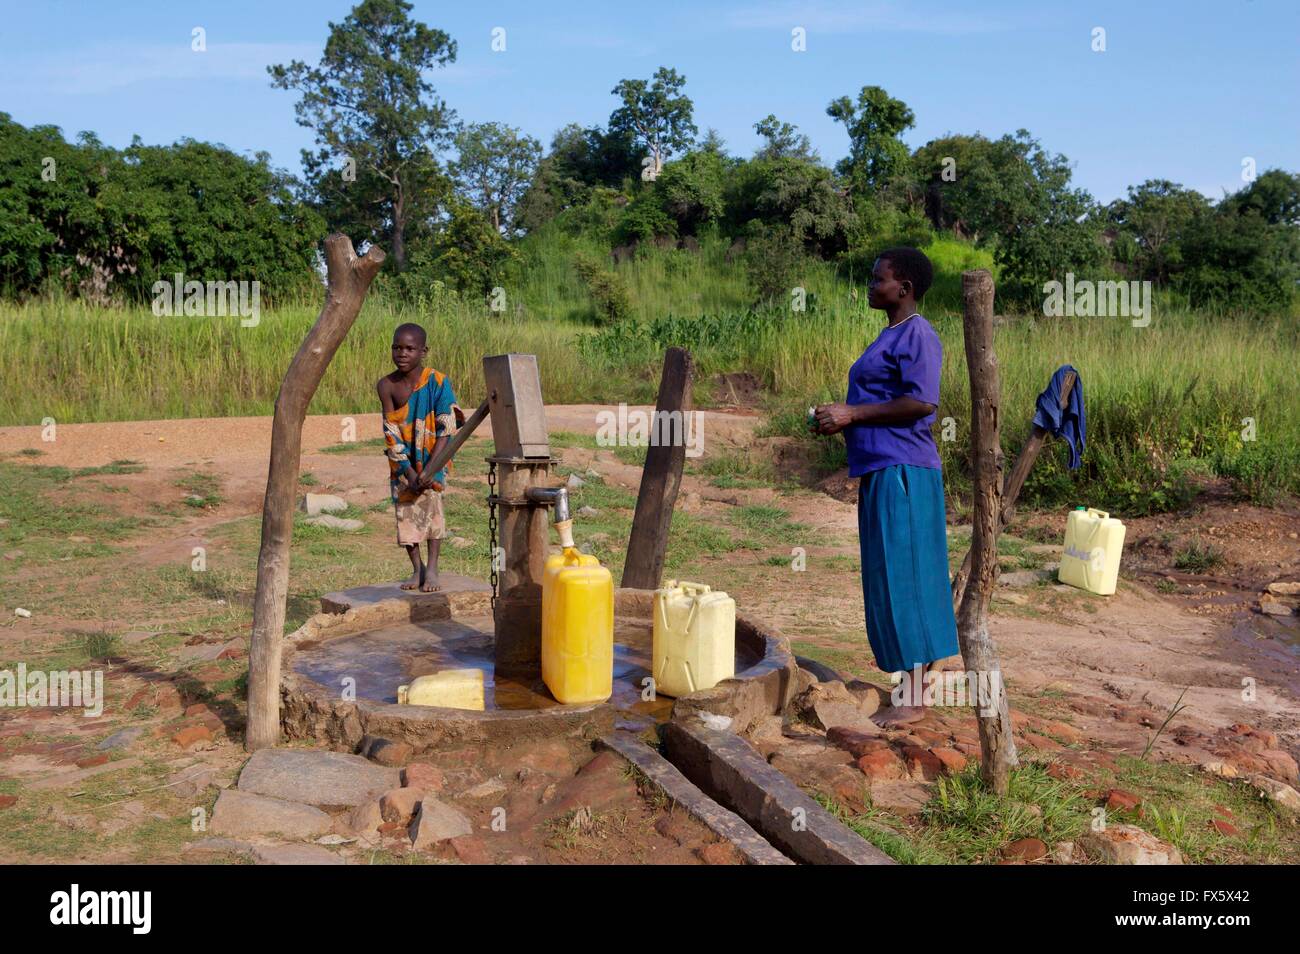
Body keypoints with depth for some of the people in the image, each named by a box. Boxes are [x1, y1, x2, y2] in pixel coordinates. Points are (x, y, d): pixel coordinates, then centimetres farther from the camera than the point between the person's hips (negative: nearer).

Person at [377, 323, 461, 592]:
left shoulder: (438, 382, -18)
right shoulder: (386, 385, -11)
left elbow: (445, 430, -19)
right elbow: (391, 433, -11)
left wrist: (428, 470, -25)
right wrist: (409, 473, -18)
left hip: (433, 457, -2)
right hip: (403, 461, 3)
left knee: (430, 497, -20)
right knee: (404, 509, -1)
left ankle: (432, 568, -12)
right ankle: (417, 569, 15)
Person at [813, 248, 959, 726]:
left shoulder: (917, 335, -11)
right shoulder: (890, 335, 20)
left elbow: (922, 403, -21)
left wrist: (852, 413, -17)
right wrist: (839, 415, 11)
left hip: (902, 472, -10)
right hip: (880, 471, 10)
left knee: (903, 579, -7)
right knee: (893, 581, 14)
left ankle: (913, 699, 0)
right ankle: (910, 687, 24)